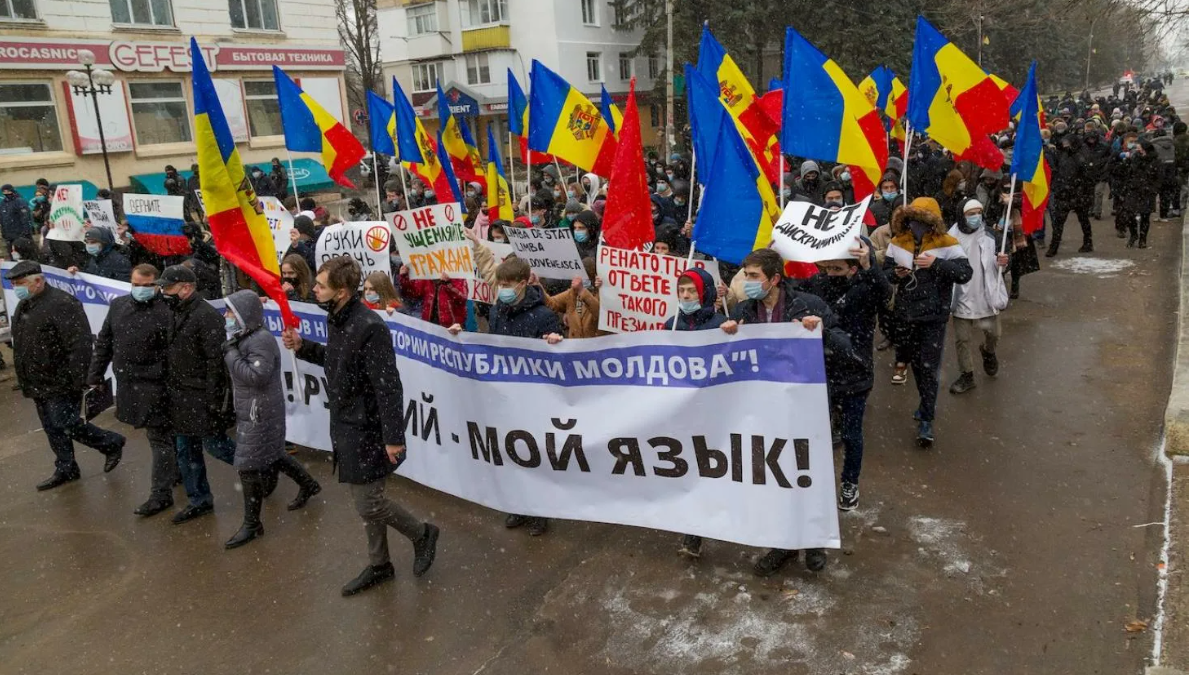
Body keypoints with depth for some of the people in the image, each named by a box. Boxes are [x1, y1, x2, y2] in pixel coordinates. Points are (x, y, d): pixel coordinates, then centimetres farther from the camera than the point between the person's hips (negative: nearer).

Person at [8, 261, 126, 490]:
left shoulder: (61, 303, -20)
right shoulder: (23, 306, 11)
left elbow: (79, 345, -23)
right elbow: (21, 346, 21)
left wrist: (78, 381, -24)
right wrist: (25, 381, 20)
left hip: (61, 383, -9)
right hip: (39, 384, 9)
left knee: (66, 426, -6)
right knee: (52, 428, 15)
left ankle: (112, 443, 13)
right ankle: (65, 469, 28)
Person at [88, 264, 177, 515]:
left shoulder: (165, 313, -15)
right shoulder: (118, 305, 6)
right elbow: (104, 343, 14)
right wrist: (95, 376, 15)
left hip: (154, 386, -6)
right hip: (127, 383, 6)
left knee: (159, 438, 2)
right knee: (161, 435, 19)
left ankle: (161, 494, 8)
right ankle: (175, 471, 36)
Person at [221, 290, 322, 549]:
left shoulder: (262, 340, -22)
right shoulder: (244, 337, 8)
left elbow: (255, 376, -30)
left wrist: (230, 352, -25)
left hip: (260, 414, -10)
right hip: (248, 411, 10)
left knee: (250, 467, -3)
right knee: (271, 455, 23)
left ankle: (251, 524, 10)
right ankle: (308, 485, 43)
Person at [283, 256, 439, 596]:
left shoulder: (369, 327, -26)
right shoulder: (335, 318, 2)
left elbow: (388, 386, -25)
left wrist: (394, 437, -23)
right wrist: (302, 347, 5)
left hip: (366, 429, -9)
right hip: (345, 425, 9)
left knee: (368, 504, -1)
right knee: (365, 499, 19)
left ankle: (422, 534, 24)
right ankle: (379, 565, 35)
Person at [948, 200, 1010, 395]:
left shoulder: (989, 236, -4)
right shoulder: (952, 238, -13)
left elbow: (997, 266, 7)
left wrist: (1002, 263, -16)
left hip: (986, 296, 2)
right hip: (962, 298, -2)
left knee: (993, 333, 14)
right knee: (962, 339, 7)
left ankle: (988, 351, 49)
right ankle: (966, 376, 25)